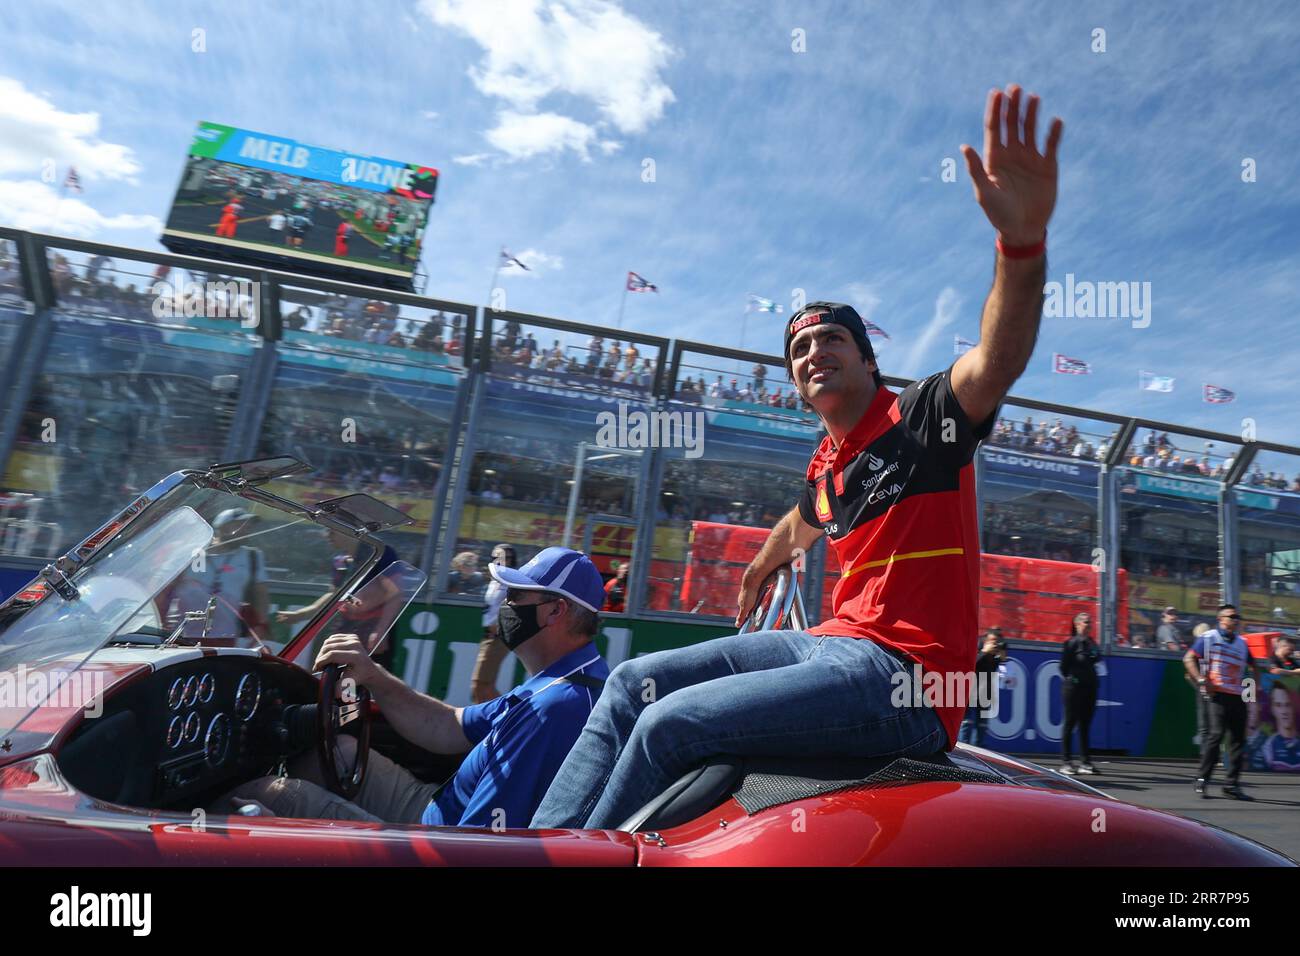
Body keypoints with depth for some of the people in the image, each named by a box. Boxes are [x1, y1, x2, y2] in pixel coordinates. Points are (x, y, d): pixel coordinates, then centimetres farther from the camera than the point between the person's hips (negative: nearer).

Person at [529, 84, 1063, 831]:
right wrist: (759, 570, 56)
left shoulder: (920, 419, -6)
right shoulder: (827, 464, 16)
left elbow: (996, 362, -27)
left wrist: (1024, 239, -44)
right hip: (832, 643, 8)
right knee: (634, 683, 1)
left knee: (673, 724, -25)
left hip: (902, 676, -8)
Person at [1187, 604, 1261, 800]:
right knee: (1216, 734, -12)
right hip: (1216, 695, -5)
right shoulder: (1208, 638, 1)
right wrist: (1201, 680, -14)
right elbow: (1189, 659, -3)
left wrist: (1256, 685, 9)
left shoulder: (1242, 642, 16)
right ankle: (1202, 779, -3)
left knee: (1238, 739, 3)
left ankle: (1232, 785, 11)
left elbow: (1252, 666, 25)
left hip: (1237, 696, 5)